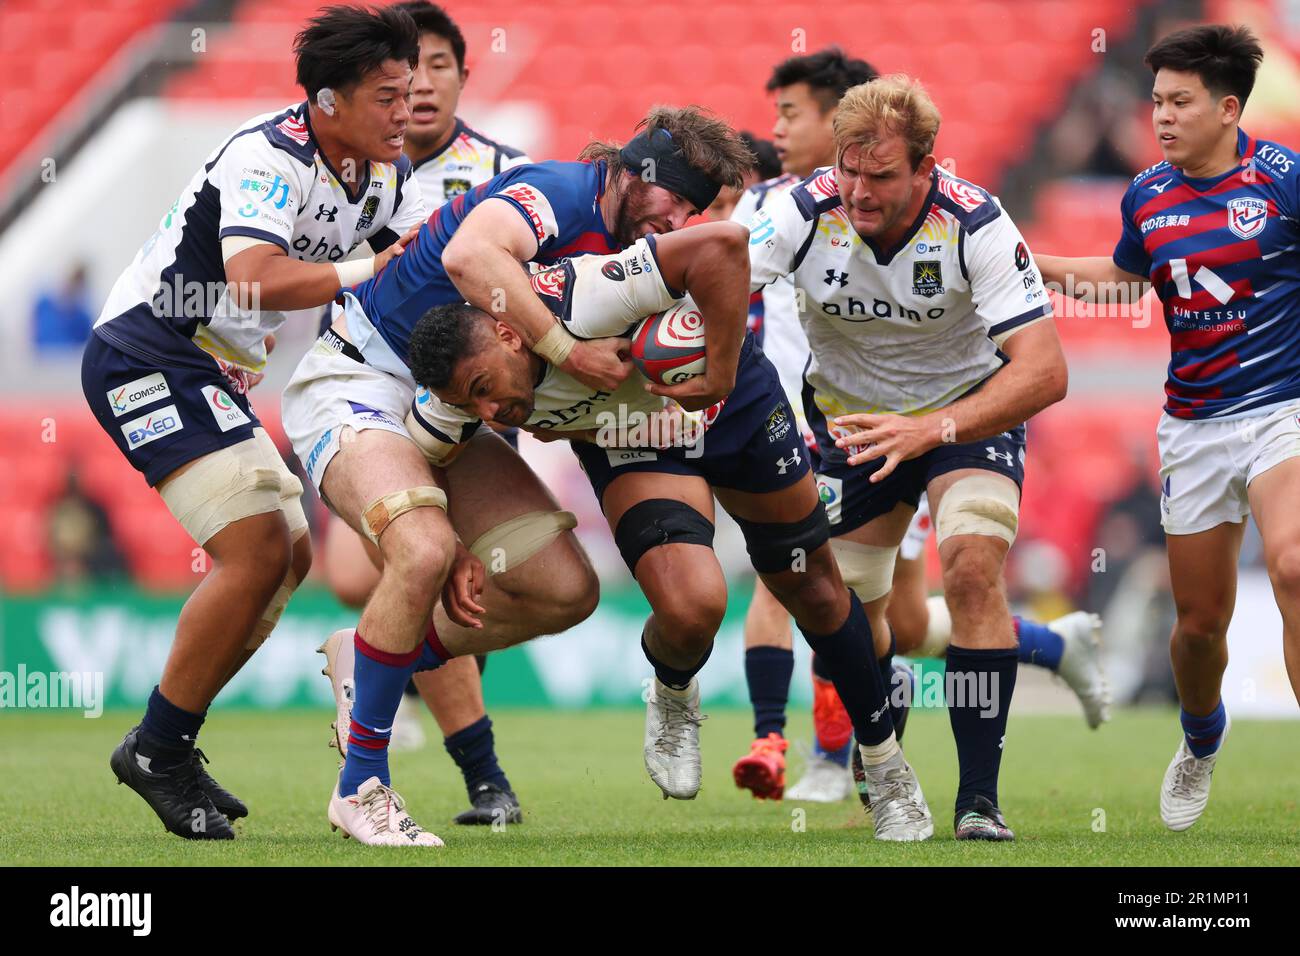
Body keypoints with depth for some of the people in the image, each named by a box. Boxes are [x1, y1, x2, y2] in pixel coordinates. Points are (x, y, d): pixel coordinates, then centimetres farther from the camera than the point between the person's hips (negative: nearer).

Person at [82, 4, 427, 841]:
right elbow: (254, 280, -37)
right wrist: (363, 271, -31)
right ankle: (158, 751, -6)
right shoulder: (268, 158, -22)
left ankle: (165, 747, 18)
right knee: (256, 547, -18)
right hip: (147, 356, -10)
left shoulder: (385, 174, 6)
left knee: (291, 553, 12)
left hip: (214, 374, 10)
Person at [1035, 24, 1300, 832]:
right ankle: (1202, 740, 42)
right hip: (1195, 425, 5)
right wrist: (1033, 262, 17)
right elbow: (1125, 275, 24)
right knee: (1200, 622, 9)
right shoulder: (1146, 198, 4)